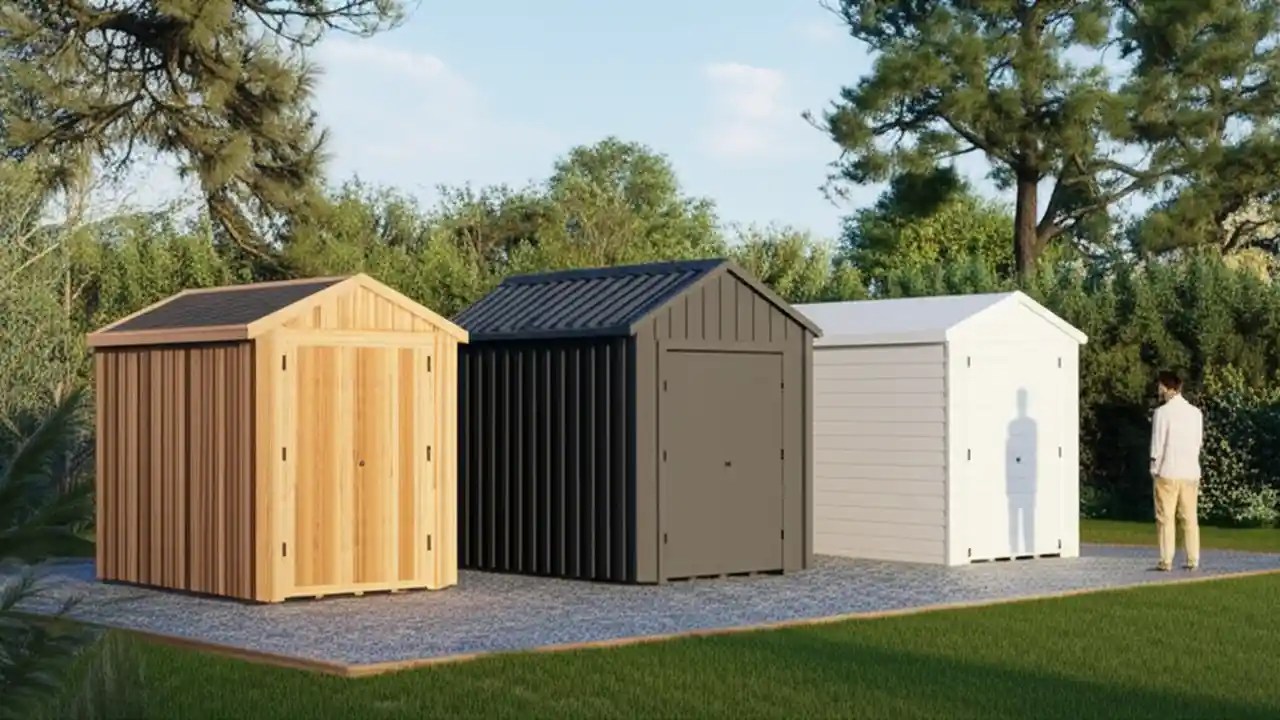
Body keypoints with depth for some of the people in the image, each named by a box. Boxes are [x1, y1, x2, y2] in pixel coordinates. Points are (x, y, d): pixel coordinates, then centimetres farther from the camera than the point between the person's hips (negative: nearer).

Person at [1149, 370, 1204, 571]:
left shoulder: (1163, 412, -10)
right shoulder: (1195, 412, 5)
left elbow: (1157, 445, -9)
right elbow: (1198, 443, 8)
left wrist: (1154, 470, 1)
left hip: (1168, 473, -4)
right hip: (1191, 472, 5)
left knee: (1166, 518, 0)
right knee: (1190, 518, 8)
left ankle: (1166, 561, -1)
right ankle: (1193, 560, 7)